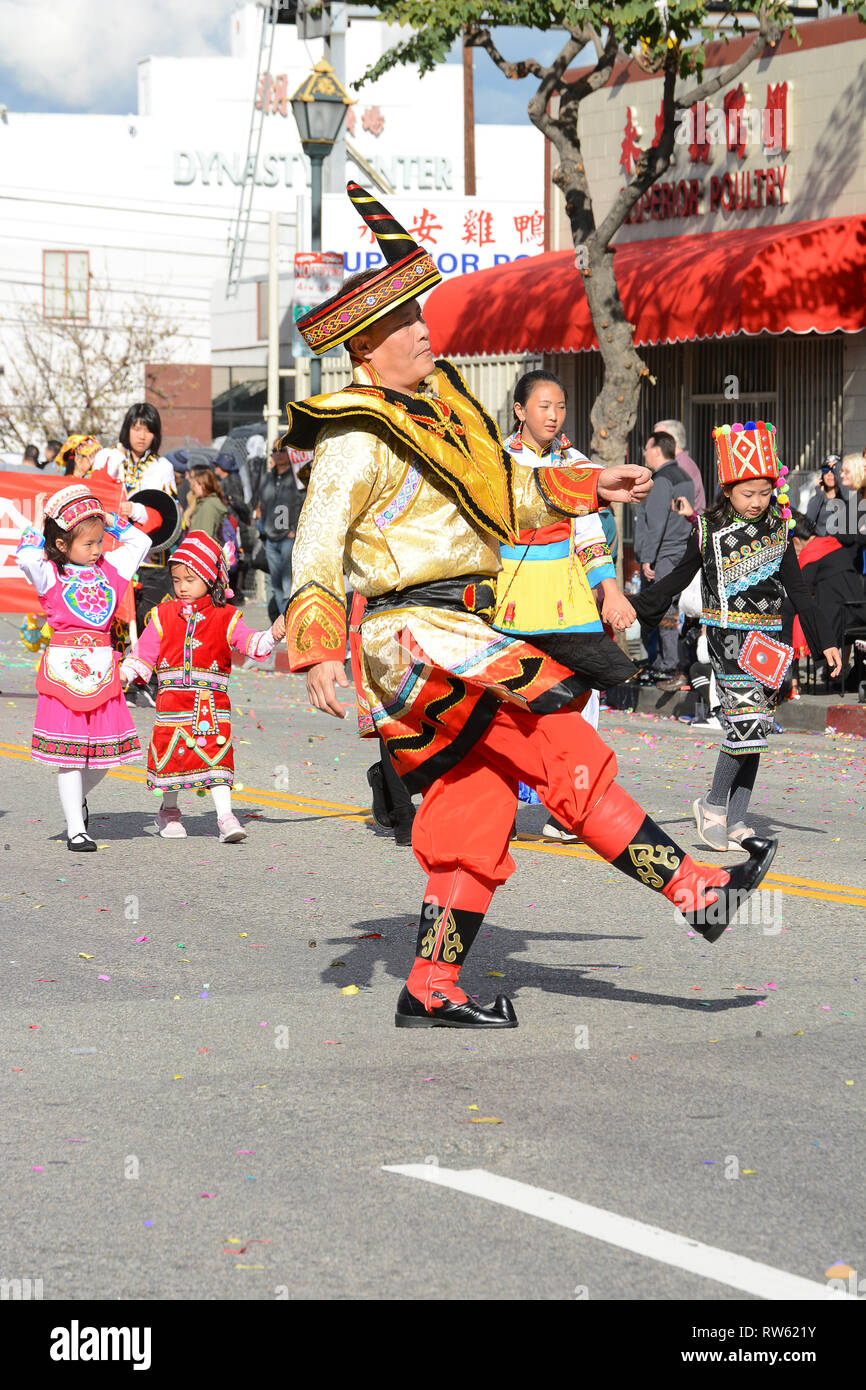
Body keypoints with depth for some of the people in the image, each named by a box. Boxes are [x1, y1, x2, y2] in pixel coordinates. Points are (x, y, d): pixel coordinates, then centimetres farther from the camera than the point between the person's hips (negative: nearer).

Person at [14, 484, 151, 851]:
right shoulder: (50, 573, -3)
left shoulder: (109, 568, 11)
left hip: (102, 669, 5)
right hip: (63, 666, -5)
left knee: (104, 751, 8)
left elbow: (139, 543, 22)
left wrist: (116, 520, 14)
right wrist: (39, 525, -12)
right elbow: (27, 558, -23)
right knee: (69, 752, -1)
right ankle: (75, 828, 4)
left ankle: (78, 798, 37)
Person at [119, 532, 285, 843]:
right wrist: (123, 674, -6)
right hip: (172, 699, 2)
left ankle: (225, 817, -11)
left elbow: (248, 643, -1)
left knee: (215, 756, -10)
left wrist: (271, 637, -19)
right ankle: (169, 812, 27)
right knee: (170, 753, 6)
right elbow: (145, 653, 8)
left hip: (211, 703, -1)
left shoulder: (225, 618, 4)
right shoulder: (163, 616, 7)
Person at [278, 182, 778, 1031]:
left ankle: (430, 990, 14)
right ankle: (696, 893, -11)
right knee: (564, 752, -12)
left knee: (476, 804, 10)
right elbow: (319, 541, -20)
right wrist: (317, 648, -30)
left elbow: (502, 492, 28)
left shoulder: (436, 404, 16)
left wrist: (587, 486, 19)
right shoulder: (359, 437, -13)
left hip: (461, 634, 10)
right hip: (416, 635, -10)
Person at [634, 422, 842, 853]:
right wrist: (635, 609, 5)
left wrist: (825, 640, 13)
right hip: (728, 637, -4)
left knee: (755, 732, 4)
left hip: (768, 639, 4)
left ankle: (735, 821, 9)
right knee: (746, 723, -18)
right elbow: (678, 578, 9)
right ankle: (712, 804, 0)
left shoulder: (777, 530, 8)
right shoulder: (709, 530, -1)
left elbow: (798, 590, 14)